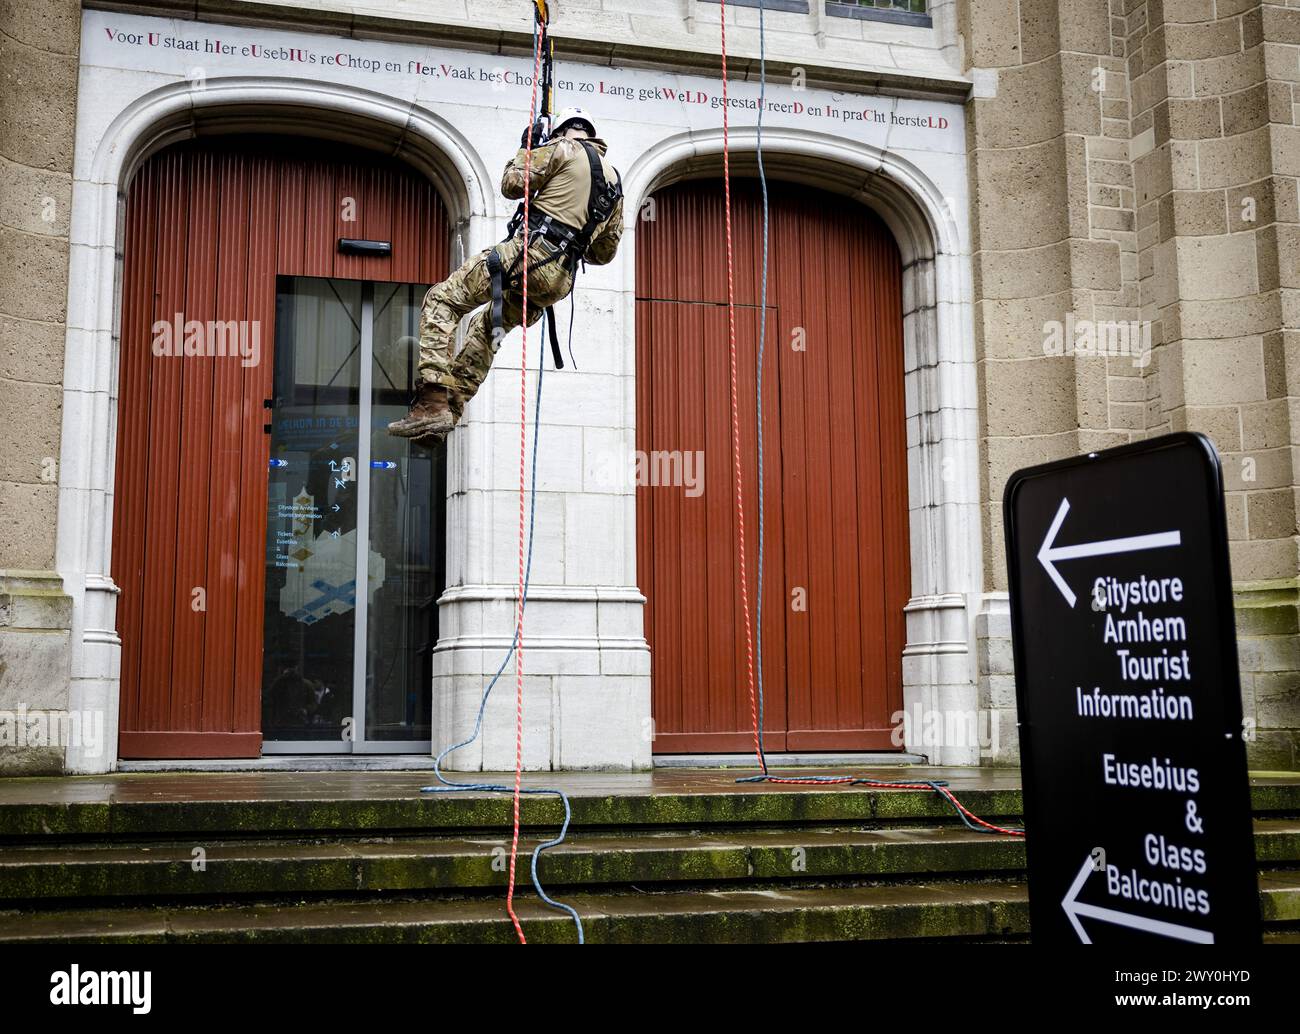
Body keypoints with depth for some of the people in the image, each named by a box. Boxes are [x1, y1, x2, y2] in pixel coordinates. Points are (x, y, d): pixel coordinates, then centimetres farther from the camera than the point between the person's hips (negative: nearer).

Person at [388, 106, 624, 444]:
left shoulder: (563, 148, 3)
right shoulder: (614, 182, 23)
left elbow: (512, 184, 1)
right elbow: (604, 253, 25)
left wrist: (527, 148, 18)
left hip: (528, 253, -8)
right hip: (560, 281, 8)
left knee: (441, 301, -2)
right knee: (486, 328, 26)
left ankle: (432, 405, -17)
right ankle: (448, 414, 19)